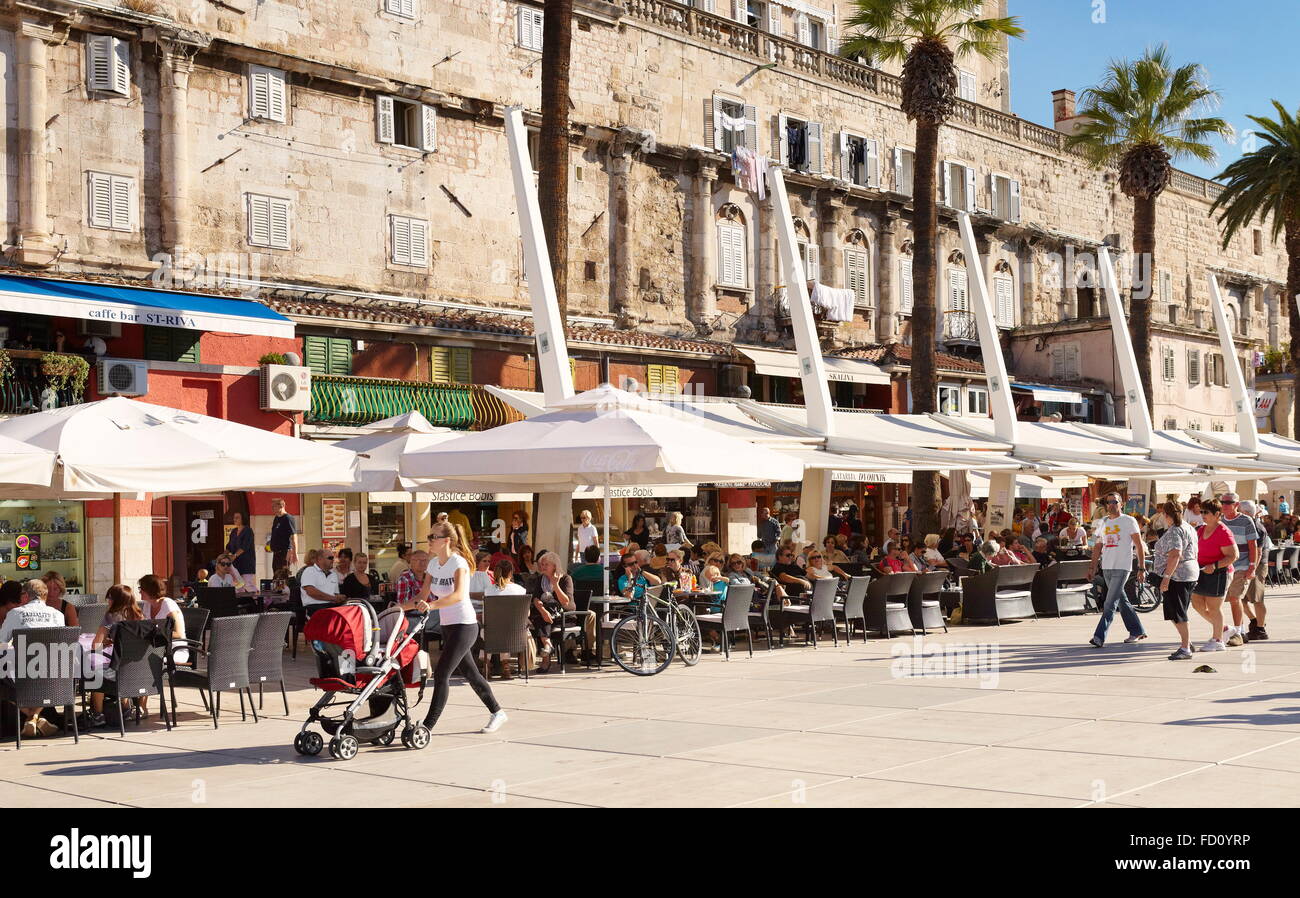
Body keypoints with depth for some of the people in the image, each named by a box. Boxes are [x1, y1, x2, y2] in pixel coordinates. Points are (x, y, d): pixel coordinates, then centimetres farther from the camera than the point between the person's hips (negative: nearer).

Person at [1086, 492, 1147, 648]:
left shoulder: (1129, 521, -3)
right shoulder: (1103, 522, 14)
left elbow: (1139, 546, -4)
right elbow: (1098, 546, 18)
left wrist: (1141, 568, -9)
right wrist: (1092, 567, 11)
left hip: (1122, 568, -6)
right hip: (1106, 568, 6)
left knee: (1110, 604, -12)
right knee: (1122, 602, 14)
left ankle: (1099, 637, -17)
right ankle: (1137, 631, 26)